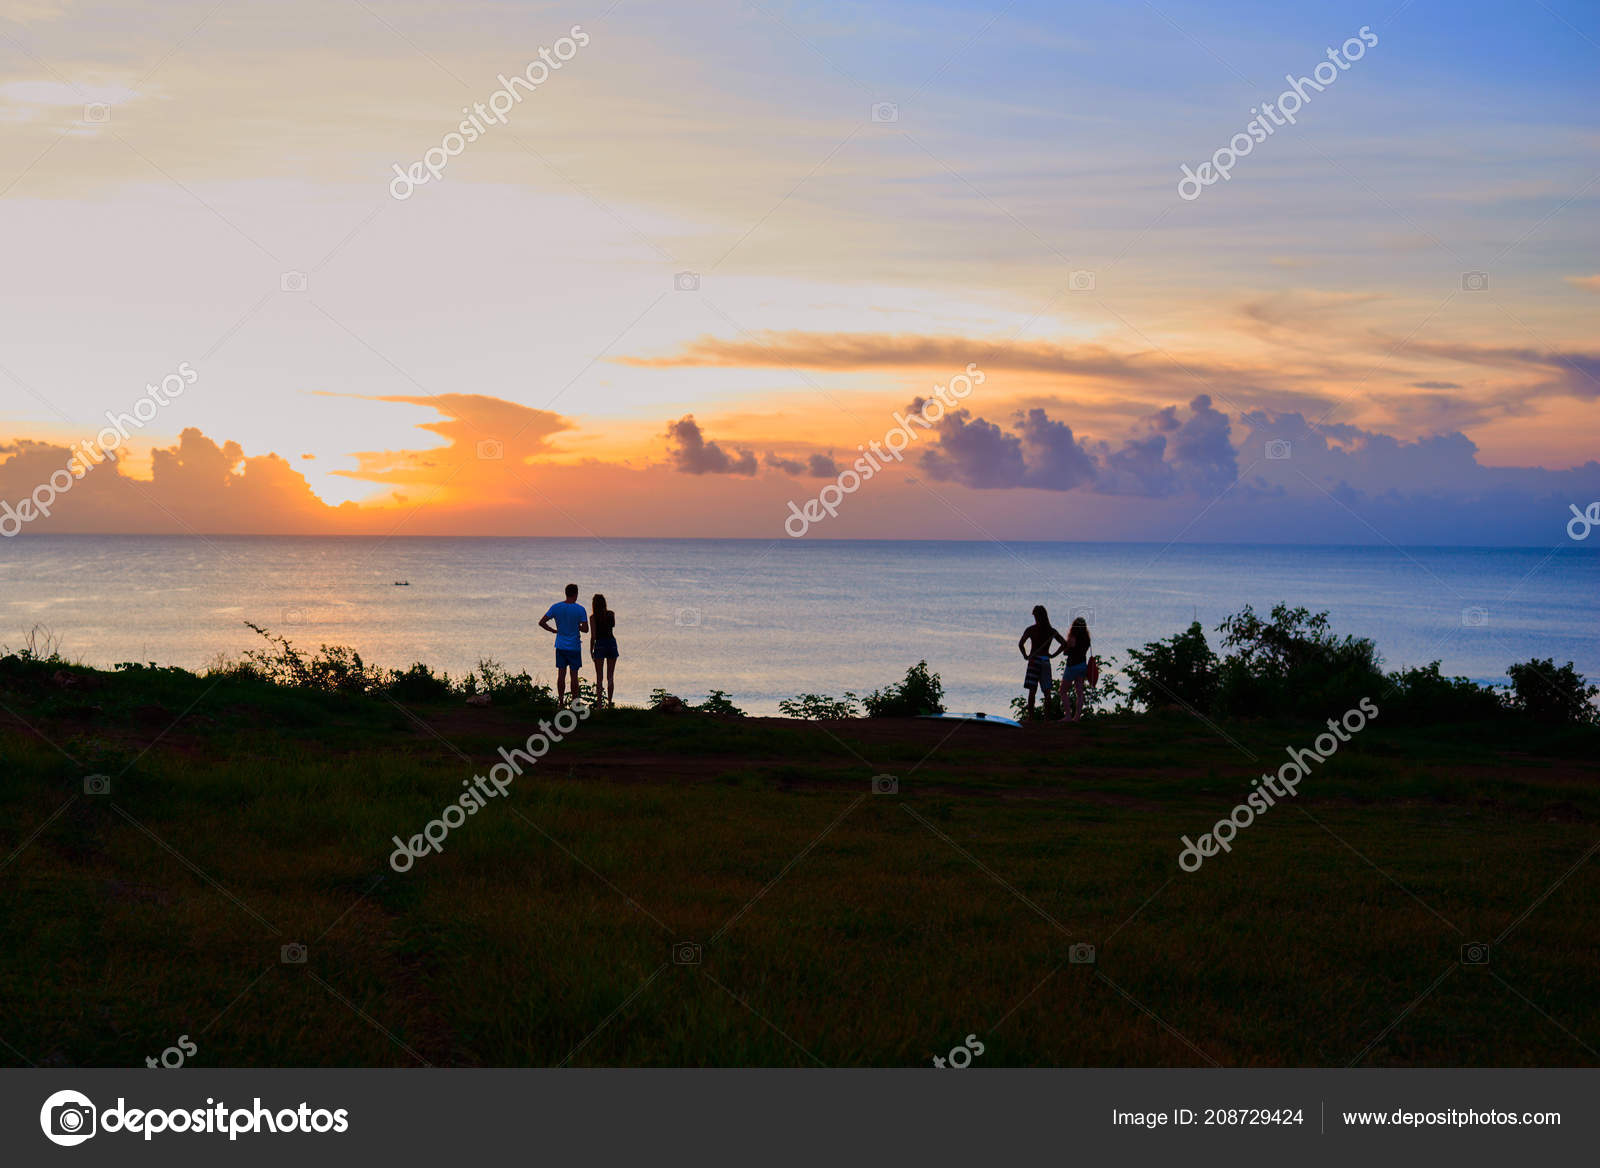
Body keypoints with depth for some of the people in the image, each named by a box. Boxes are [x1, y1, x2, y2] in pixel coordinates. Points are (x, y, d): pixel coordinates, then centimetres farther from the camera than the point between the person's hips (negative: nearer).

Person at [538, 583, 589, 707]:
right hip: (574, 646, -3)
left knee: (561, 674, 8)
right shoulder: (580, 609, -10)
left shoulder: (556, 607, -2)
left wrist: (554, 630, 7)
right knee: (574, 675, 4)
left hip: (560, 646, 3)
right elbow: (585, 629, -11)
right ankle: (574, 701, 8)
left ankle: (561, 701, 10)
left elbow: (541, 622, -4)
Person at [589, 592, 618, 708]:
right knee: (610, 676, 9)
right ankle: (609, 702, 10)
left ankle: (598, 701, -5)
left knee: (599, 677, 1)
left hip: (600, 644, -3)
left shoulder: (593, 617, -8)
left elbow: (593, 636, -10)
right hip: (612, 643, 3)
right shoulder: (611, 614, 2)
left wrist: (591, 650, 0)